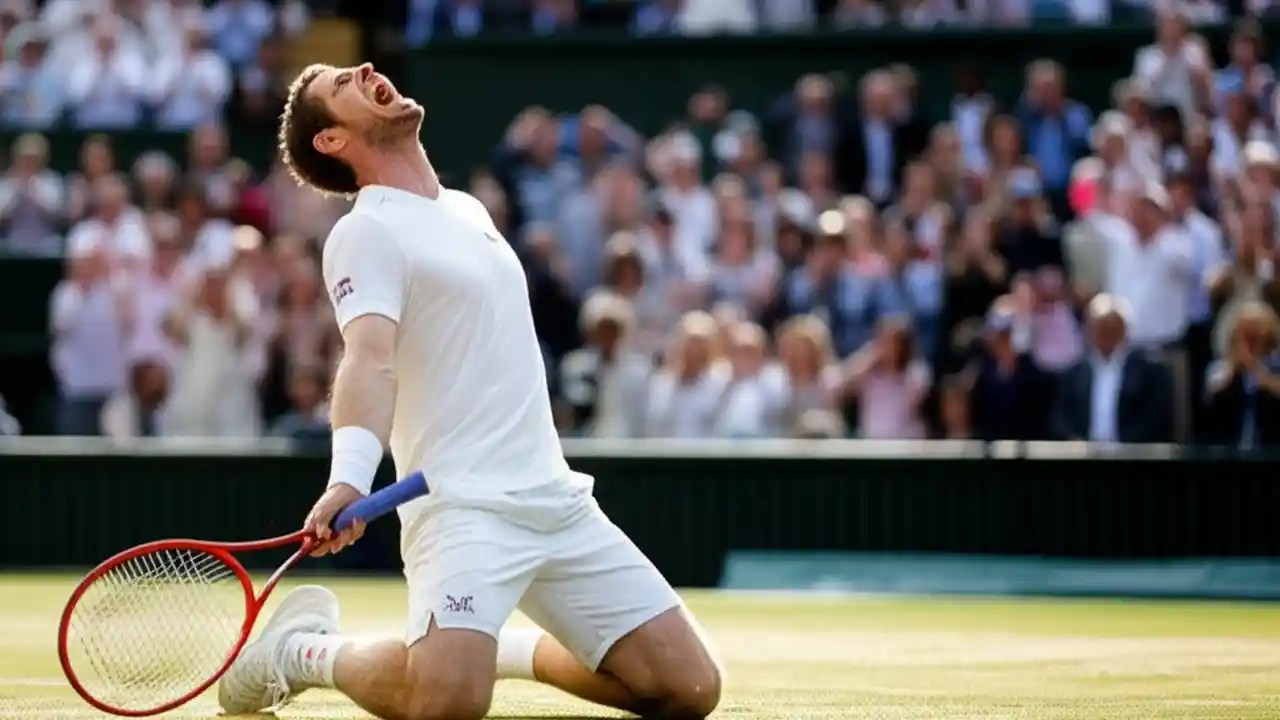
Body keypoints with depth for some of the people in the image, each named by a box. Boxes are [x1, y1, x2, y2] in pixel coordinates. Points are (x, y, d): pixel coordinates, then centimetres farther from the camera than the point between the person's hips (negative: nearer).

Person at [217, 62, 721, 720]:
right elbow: (370, 360, -23)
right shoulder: (366, 231, -6)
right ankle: (300, 651, 1)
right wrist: (350, 477, -40)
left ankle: (517, 652, 22)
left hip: (559, 498, 7)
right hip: (465, 508, -7)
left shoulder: (468, 210, 18)